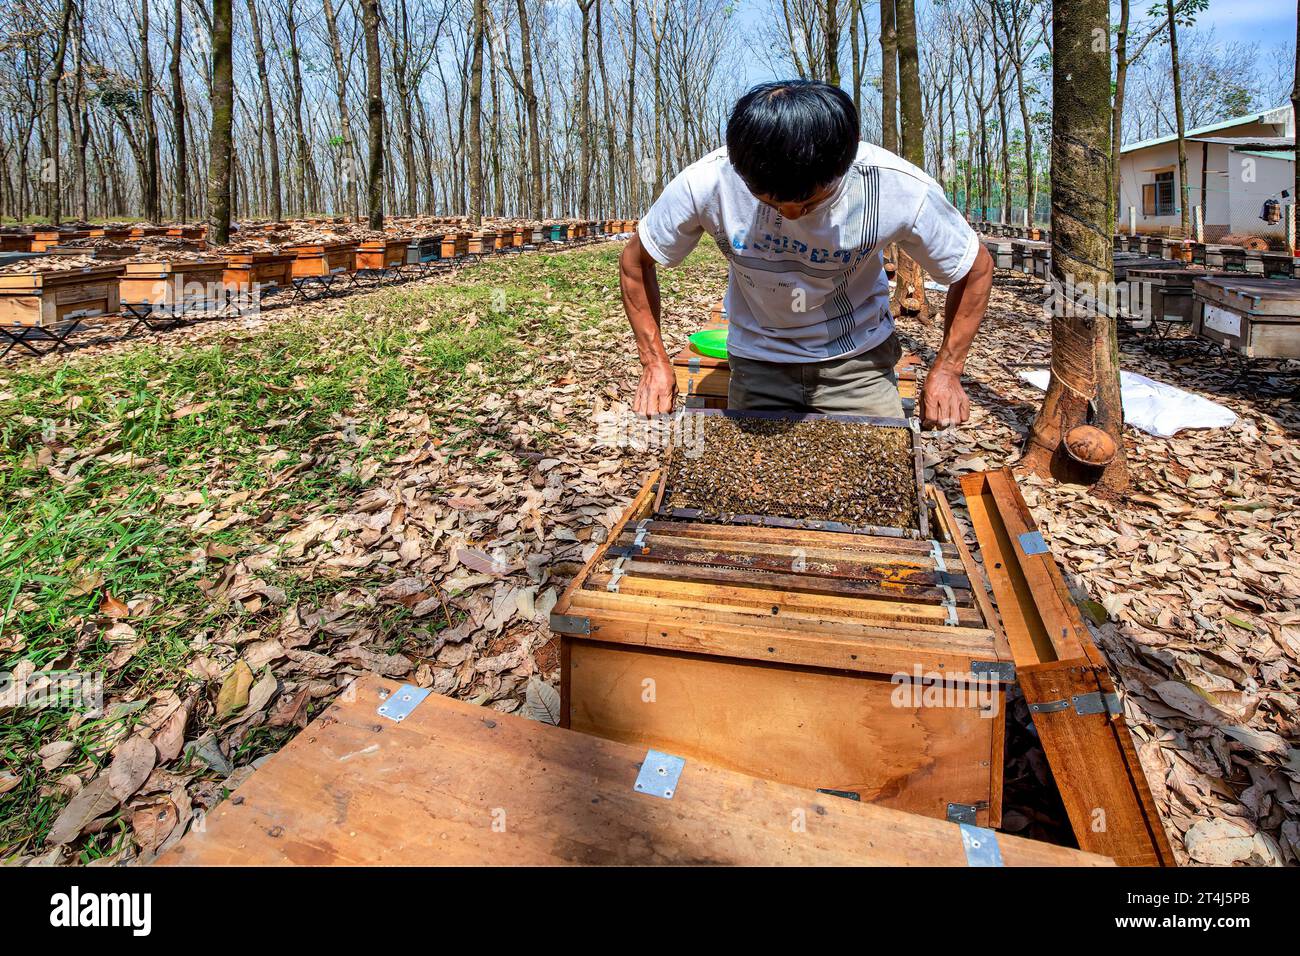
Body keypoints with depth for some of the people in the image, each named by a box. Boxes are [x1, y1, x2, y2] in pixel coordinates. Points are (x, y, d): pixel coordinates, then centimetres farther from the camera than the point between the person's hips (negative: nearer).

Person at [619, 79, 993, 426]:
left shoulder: (901, 189, -25)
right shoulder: (706, 183, -25)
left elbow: (976, 269, -7)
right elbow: (635, 261, -8)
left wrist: (945, 371, -12)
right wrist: (655, 364, -11)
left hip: (857, 359, 0)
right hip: (758, 362, 1)